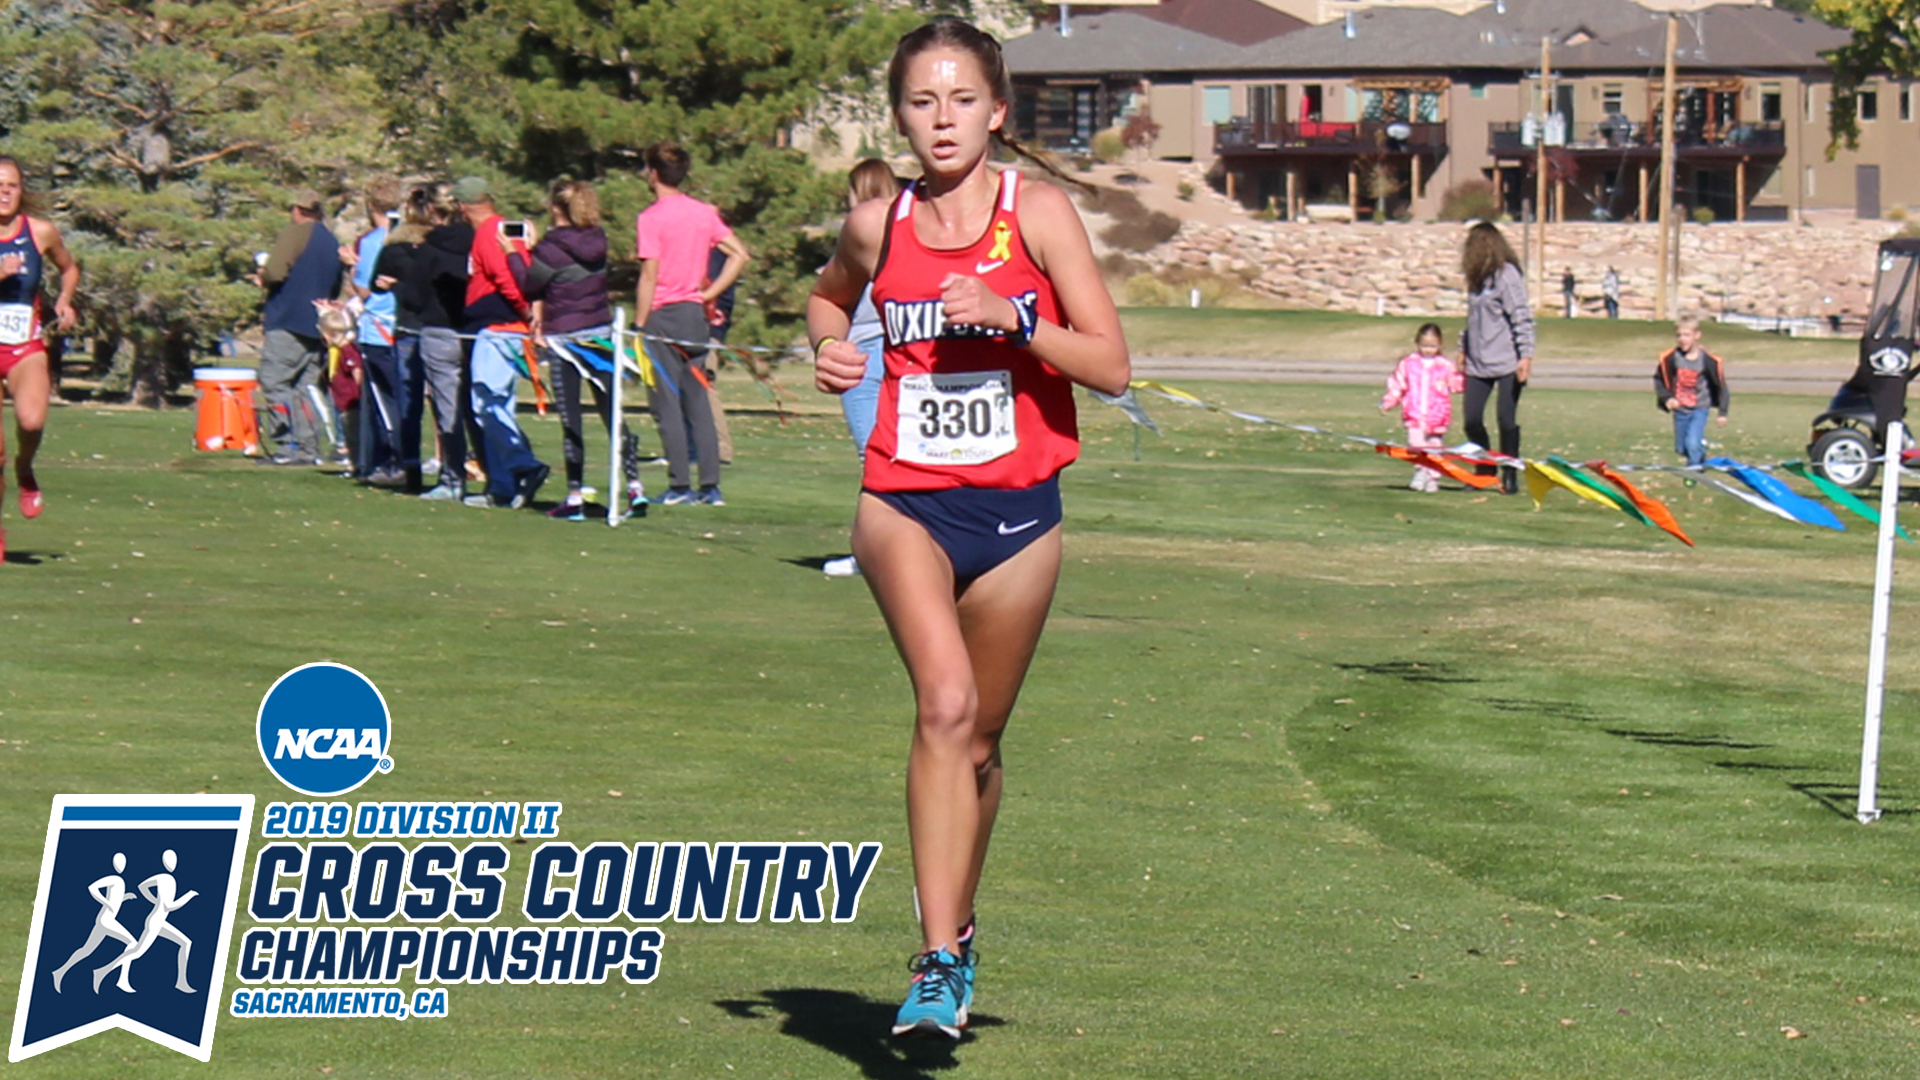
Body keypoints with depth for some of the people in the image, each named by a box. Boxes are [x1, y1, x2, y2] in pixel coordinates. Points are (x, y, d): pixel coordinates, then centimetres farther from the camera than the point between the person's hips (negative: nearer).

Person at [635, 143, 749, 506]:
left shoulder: (651, 218, -10)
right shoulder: (704, 213, 8)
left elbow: (649, 277, -14)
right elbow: (740, 254, 7)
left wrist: (640, 327, -10)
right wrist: (710, 292, 7)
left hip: (662, 315, -6)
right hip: (695, 314, 6)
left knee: (666, 404, -2)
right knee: (698, 401, 9)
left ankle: (679, 486, -5)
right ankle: (710, 486, 5)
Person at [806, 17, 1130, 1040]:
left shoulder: (1038, 213, -5)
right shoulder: (877, 226, 2)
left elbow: (1111, 365, -7)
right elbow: (828, 295, 26)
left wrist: (1011, 316, -20)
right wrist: (828, 345, 5)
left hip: (1017, 509, 1)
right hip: (904, 500, 0)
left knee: (979, 737, 13)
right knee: (945, 703, -24)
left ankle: (958, 930, 36)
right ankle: (938, 960, -26)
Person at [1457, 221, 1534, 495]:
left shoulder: (1507, 275, -10)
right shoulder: (1477, 278, 14)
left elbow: (1522, 317, -15)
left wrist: (1525, 354, -21)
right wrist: (1464, 348, 25)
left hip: (1506, 362, -7)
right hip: (1478, 363, 7)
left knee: (1507, 420, -3)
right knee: (1472, 420, 2)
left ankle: (1510, 475, 7)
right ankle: (1484, 471, 19)